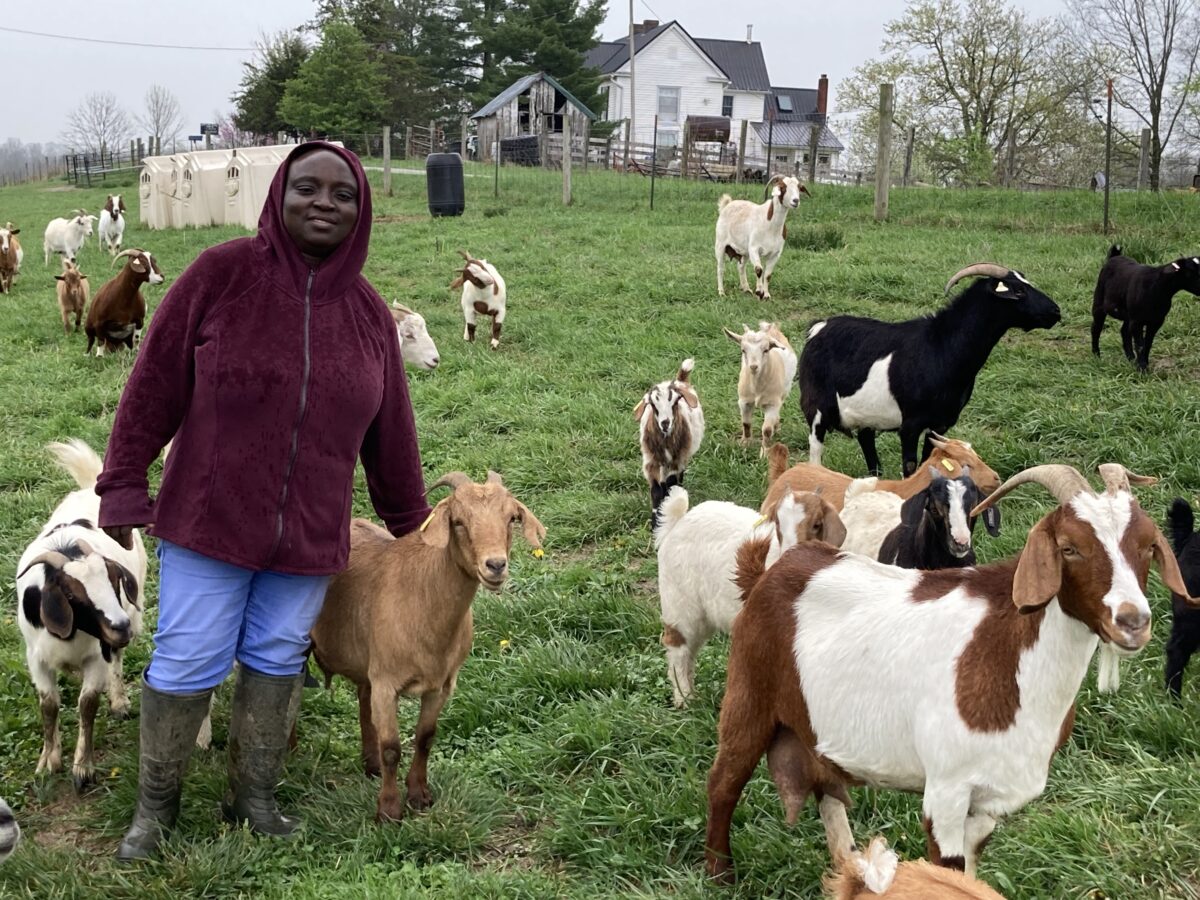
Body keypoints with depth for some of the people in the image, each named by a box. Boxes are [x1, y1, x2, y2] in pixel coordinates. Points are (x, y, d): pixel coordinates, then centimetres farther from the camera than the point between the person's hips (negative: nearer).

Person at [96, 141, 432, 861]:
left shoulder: (369, 313, 2)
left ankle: (254, 797, 28)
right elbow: (156, 381, -6)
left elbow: (389, 432, 11)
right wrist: (124, 483, -7)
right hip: (209, 520, -3)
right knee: (187, 664, 4)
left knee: (277, 662, 12)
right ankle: (156, 805, 23)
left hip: (309, 536, 3)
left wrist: (409, 522, 17)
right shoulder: (223, 273, -8)